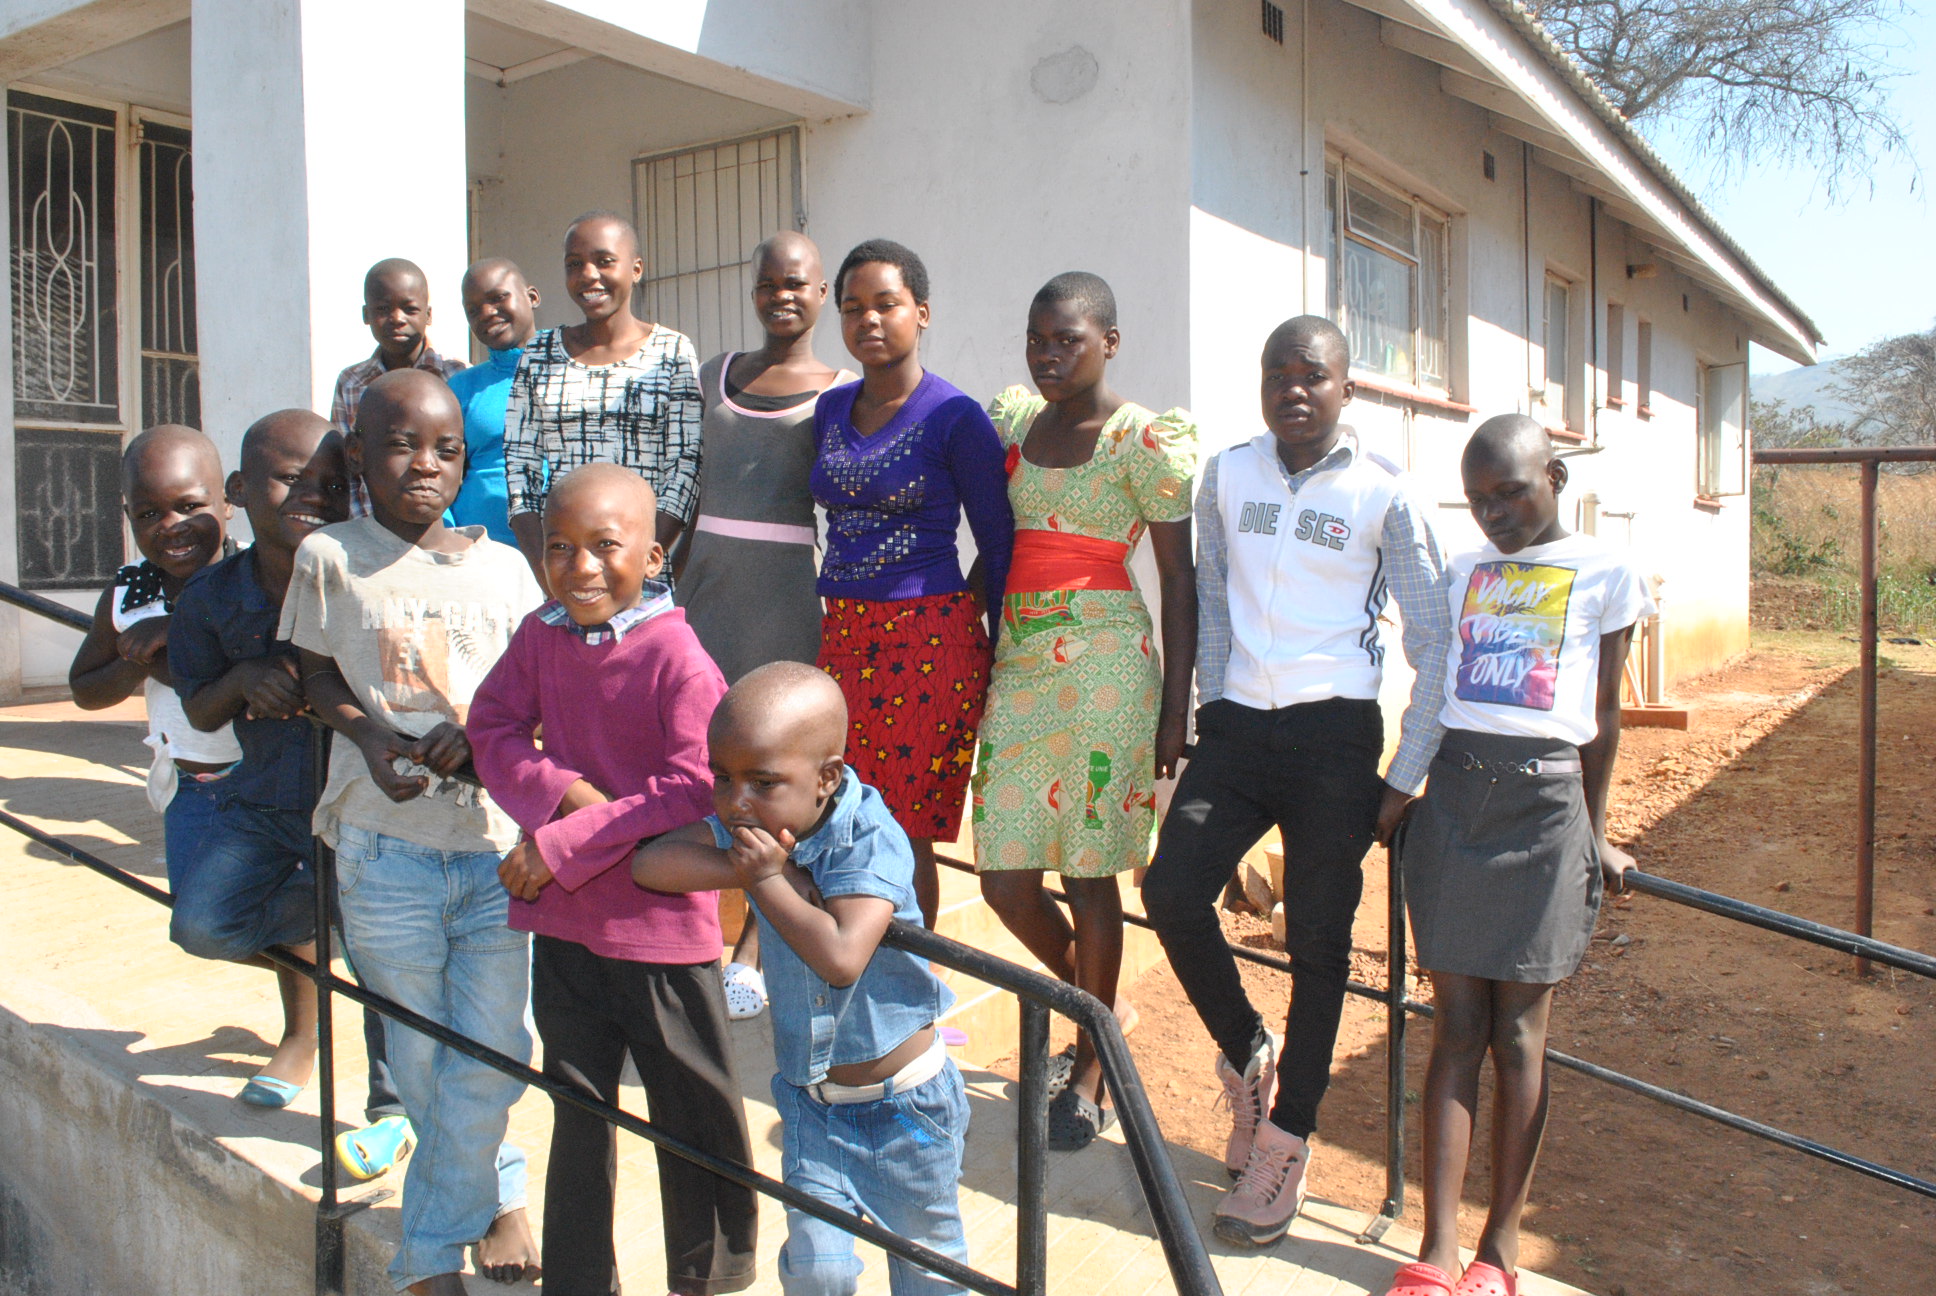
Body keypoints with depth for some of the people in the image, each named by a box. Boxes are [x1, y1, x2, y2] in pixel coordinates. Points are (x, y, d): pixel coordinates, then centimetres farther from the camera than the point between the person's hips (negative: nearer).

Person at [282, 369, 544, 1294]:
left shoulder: (501, 565, 3)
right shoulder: (328, 558, 1)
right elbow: (318, 675, 7)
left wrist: (476, 731, -15)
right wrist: (370, 733, -12)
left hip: (501, 842, 0)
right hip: (385, 844, 0)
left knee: (487, 1059, 3)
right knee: (419, 1057, 11)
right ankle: (500, 1196, 35)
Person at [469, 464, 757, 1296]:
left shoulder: (678, 657, -18)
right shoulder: (539, 636, -1)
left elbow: (692, 789, -22)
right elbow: (493, 729, 2)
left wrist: (564, 845, -19)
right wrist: (567, 792, -17)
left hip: (662, 921, -4)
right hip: (563, 921, 4)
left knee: (695, 1112, 12)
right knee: (579, 1112, 19)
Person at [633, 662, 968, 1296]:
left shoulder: (872, 840, -26)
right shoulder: (751, 827, -7)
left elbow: (842, 957, -38)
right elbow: (649, 863, -14)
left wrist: (768, 880, -28)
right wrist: (740, 869, -26)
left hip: (902, 1100, -4)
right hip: (810, 1100, 4)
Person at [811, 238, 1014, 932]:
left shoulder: (956, 418, -7)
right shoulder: (831, 409, 11)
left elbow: (999, 544, -3)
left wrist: (999, 656, -2)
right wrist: (840, 614, 17)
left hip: (929, 640, -6)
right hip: (841, 633, 6)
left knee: (902, 835, 1)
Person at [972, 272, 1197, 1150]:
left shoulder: (1145, 441, -5)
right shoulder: (1012, 421, 12)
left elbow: (1180, 582, -5)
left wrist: (1175, 707, -9)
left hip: (1105, 667, -5)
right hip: (1020, 665, 6)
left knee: (1088, 871, 1)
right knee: (1006, 880, 5)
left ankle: (1089, 1077, 20)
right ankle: (1099, 1005, 34)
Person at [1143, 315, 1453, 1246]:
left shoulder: (1382, 495, -2)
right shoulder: (1225, 476, 8)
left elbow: (1435, 646, 1)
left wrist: (1405, 778, -3)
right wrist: (1211, 710, 8)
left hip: (1334, 736, -3)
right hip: (1238, 726, 3)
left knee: (1316, 940, 1)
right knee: (1172, 890, -11)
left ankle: (1286, 1146, 15)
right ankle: (1248, 1054, 17)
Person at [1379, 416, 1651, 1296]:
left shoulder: (1604, 573, 6)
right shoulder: (1461, 575, 14)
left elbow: (1603, 716, 9)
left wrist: (1595, 833, 11)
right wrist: (1405, 796, 15)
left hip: (1542, 800, -2)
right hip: (1450, 794, 2)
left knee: (1518, 1033, 2)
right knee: (1457, 1027, 3)